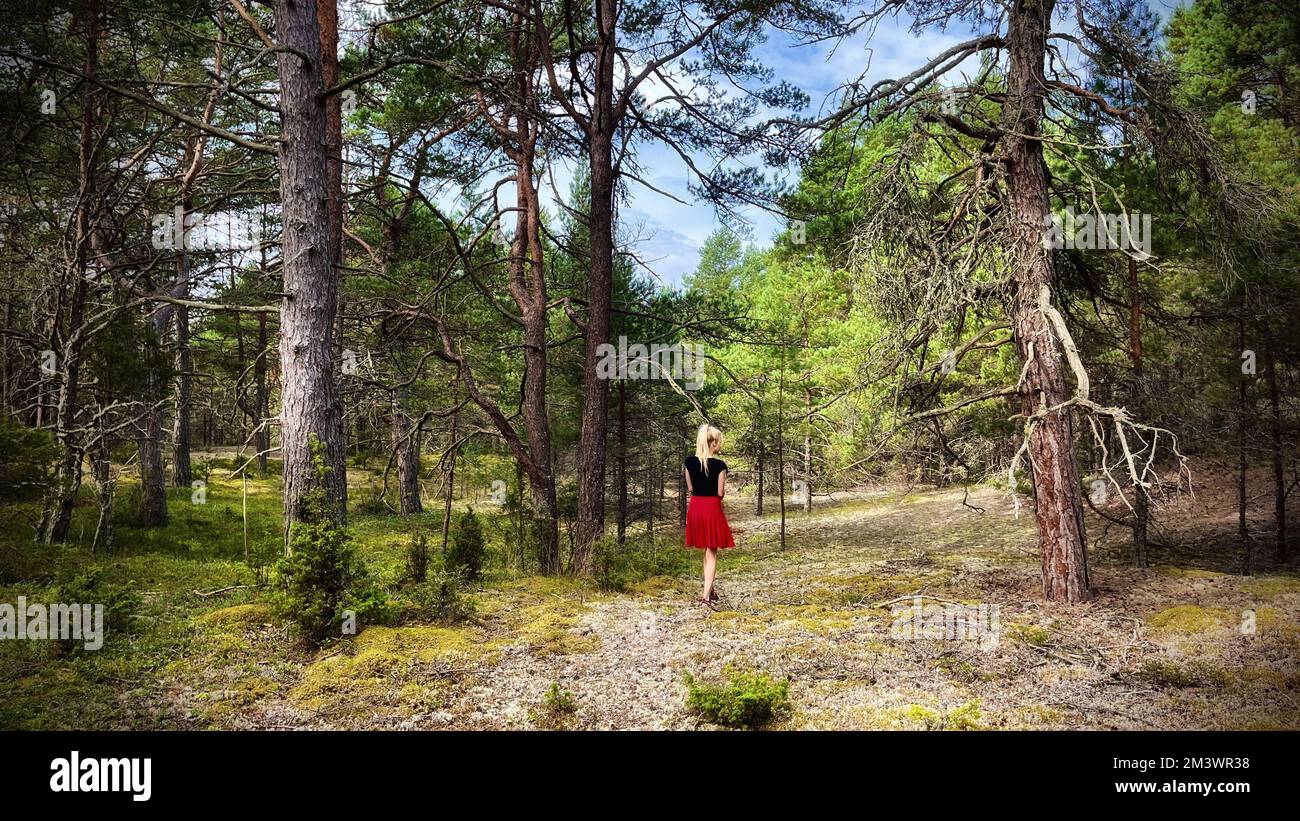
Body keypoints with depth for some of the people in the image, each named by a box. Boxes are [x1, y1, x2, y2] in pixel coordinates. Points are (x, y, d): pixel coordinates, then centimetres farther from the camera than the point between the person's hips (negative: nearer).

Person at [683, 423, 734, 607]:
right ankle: (706, 596, -5)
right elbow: (720, 493, -10)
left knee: (706, 551, 20)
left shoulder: (689, 462, -1)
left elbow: (690, 489, 4)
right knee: (712, 553, 3)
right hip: (712, 509, -5)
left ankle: (710, 591, 29)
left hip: (695, 507, 5)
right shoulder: (719, 465, -14)